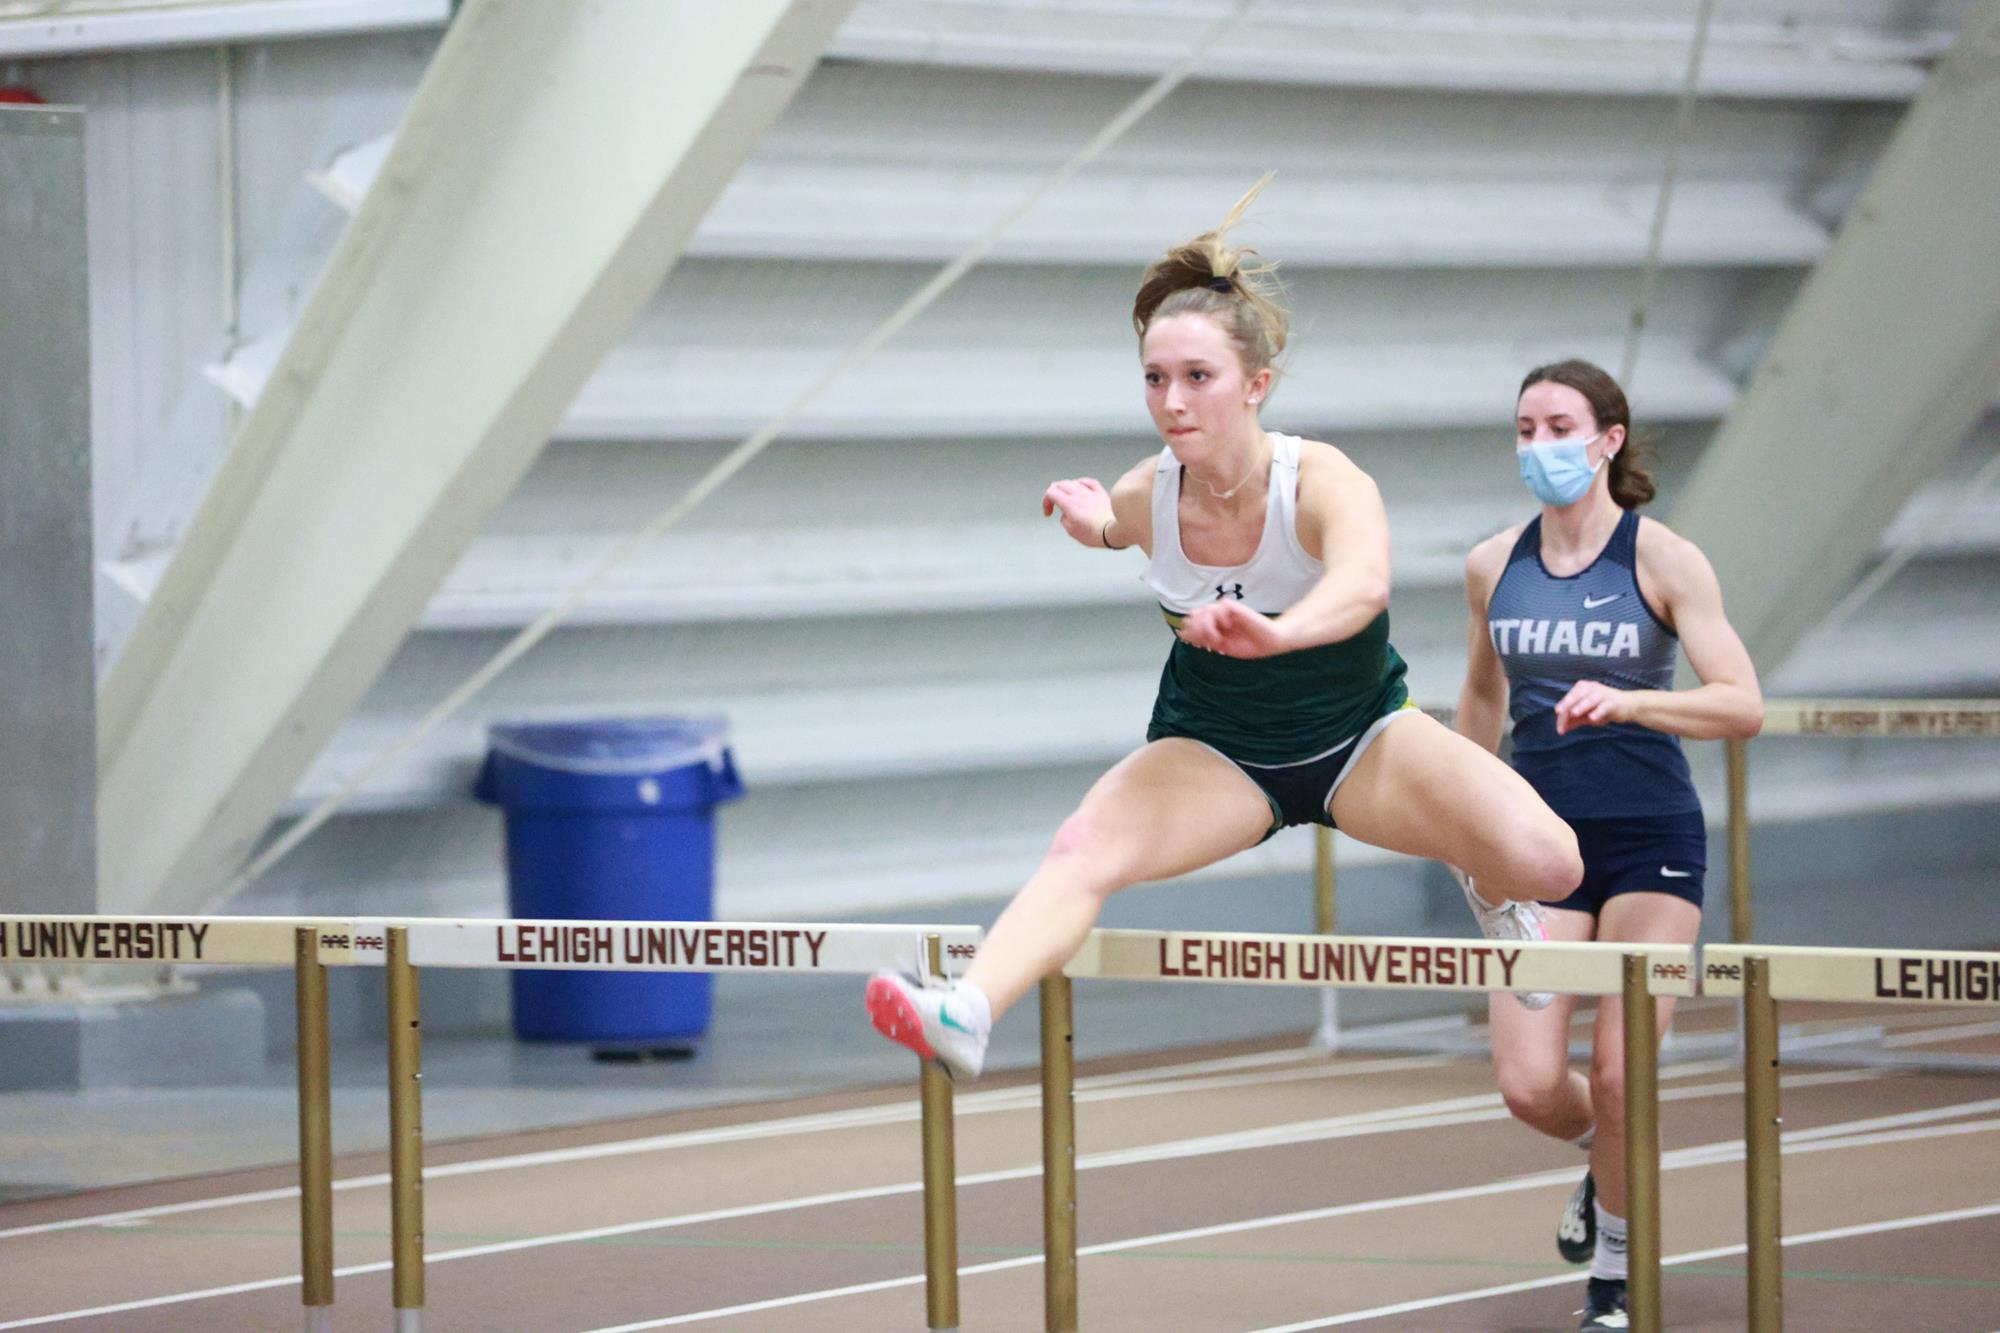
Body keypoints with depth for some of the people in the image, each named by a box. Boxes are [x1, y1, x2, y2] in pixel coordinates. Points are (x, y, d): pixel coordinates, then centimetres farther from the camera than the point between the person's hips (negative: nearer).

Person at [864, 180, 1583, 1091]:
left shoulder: (1322, 482, -29)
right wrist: (1099, 526, -12)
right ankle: (965, 1015, -44)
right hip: (1217, 755, 2)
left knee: (1546, 863, -23)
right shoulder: (1142, 500, -17)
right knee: (1081, 853, -29)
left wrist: (1276, 631, -77)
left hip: (1359, 733, -2)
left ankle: (1492, 892, 14)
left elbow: (1363, 582, -55)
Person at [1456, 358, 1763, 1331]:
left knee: (1620, 1078, -6)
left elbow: (1742, 705, -16)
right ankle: (1604, 1153, 29)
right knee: (1530, 1086, -7)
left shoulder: (1662, 559, -8)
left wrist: (1625, 702, -31)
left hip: (1651, 840, -3)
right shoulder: (1494, 567, 3)